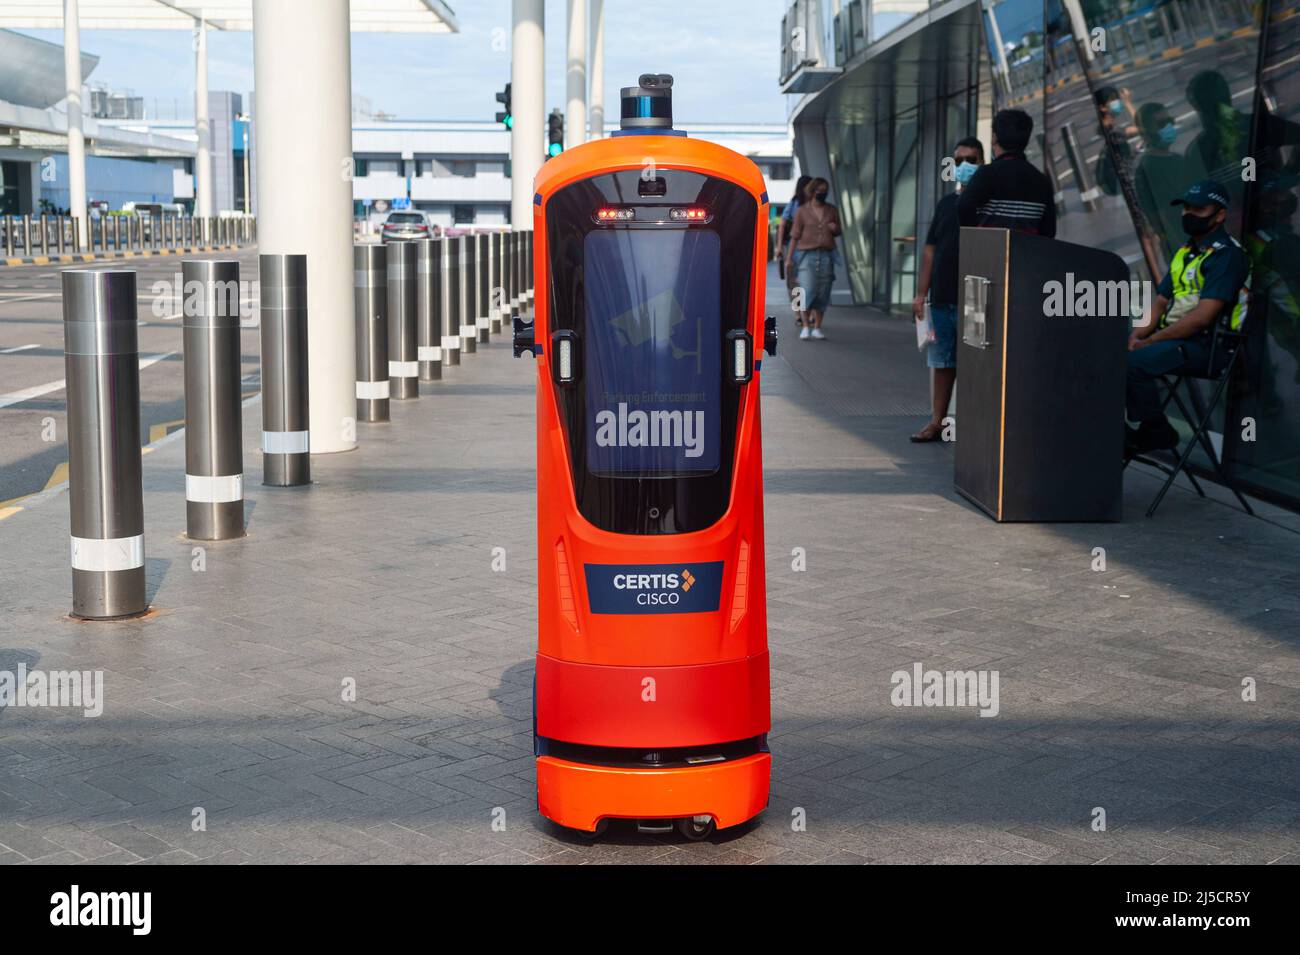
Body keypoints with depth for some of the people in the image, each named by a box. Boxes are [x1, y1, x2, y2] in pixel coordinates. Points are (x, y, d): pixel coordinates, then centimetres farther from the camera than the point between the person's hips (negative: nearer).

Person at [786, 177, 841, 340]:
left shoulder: (832, 210, 10)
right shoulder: (802, 211, 1)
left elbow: (838, 232, 21)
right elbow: (795, 235, 2)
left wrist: (835, 228, -3)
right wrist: (789, 257, -1)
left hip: (826, 255, 3)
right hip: (807, 254, -3)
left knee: (822, 294, 3)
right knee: (807, 291, -12)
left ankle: (817, 328, 11)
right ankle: (806, 327, -1)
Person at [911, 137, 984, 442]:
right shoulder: (946, 203, 14)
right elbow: (930, 249, 16)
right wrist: (921, 293, 10)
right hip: (942, 299, 6)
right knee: (943, 362, 12)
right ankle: (937, 422, 19)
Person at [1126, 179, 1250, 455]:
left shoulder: (1227, 255, -11)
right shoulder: (1186, 252, 19)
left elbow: (1203, 316, -20)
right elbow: (1162, 300, 17)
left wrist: (1151, 340, -17)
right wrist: (1140, 331, -4)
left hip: (1206, 346, -9)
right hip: (1172, 337, 9)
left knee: (1134, 362, -29)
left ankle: (1156, 433, -12)